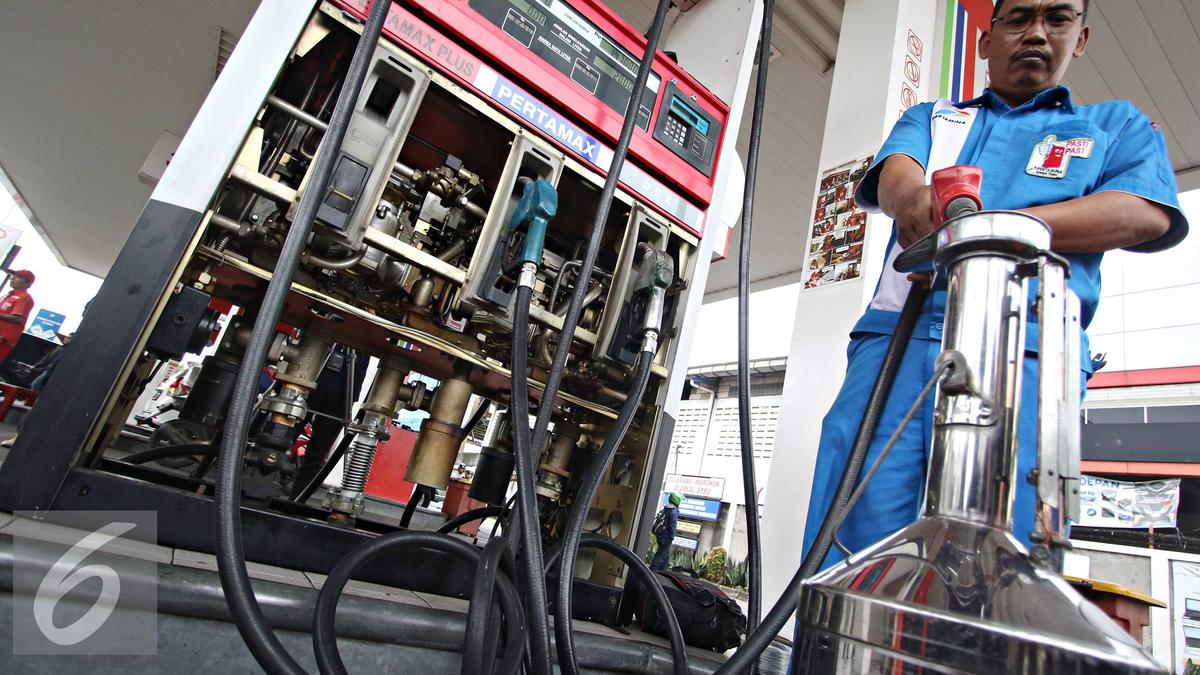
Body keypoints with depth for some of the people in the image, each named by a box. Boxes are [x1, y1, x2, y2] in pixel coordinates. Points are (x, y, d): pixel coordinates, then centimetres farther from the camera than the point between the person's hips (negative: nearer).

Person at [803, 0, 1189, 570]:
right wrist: (918, 197, -20)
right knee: (855, 540, -8)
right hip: (897, 337, 1)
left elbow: (1146, 213, 6)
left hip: (1026, 356, 0)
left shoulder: (1117, 125, 27)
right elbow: (893, 173, 6)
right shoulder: (929, 117, 30)